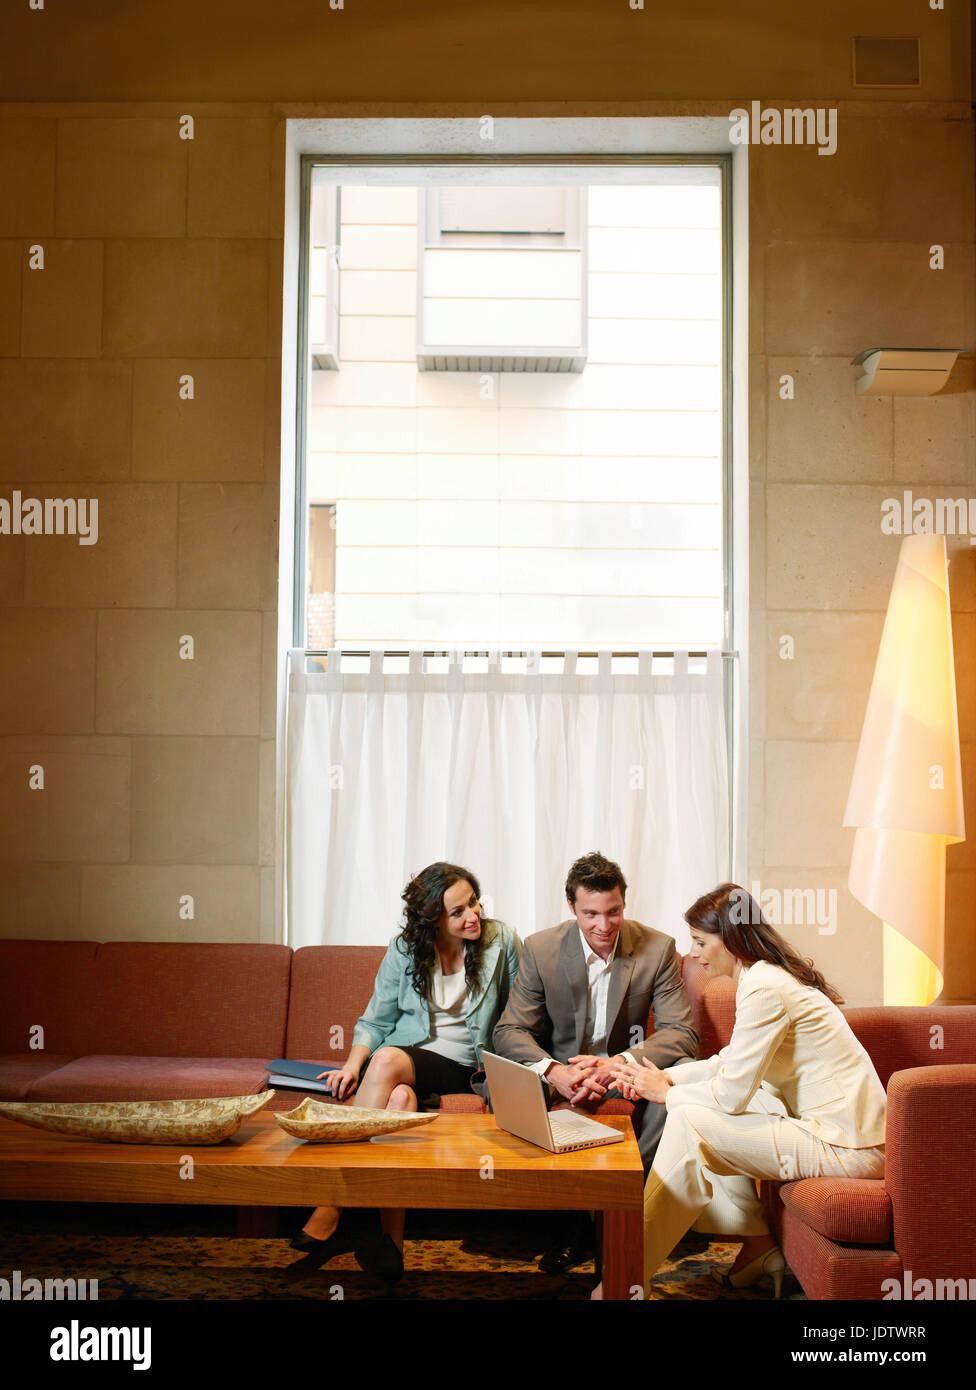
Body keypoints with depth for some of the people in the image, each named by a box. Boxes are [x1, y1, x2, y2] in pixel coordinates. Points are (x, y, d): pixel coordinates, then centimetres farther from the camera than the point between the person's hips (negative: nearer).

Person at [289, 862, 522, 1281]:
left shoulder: (502, 941, 2)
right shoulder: (405, 949, 7)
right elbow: (375, 1021, 9)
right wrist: (352, 1064, -9)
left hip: (460, 1066, -2)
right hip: (397, 1063, 2)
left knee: (388, 1060, -34)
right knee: (399, 1096, -36)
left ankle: (329, 1211, -35)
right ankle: (390, 1239, -37)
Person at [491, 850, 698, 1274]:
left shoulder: (658, 948, -8)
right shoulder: (540, 949, -7)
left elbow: (681, 1032, -13)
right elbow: (510, 1030, -8)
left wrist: (615, 1065, -32)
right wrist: (553, 1071, -31)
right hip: (561, 1072, 1)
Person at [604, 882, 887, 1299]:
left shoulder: (764, 988, -20)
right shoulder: (763, 976, 11)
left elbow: (732, 1093, -19)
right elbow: (734, 1061, 21)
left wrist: (665, 1092, -3)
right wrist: (668, 1077, 8)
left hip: (846, 1147, -10)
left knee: (689, 1123, -15)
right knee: (691, 1100, 12)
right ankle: (758, 1245, 15)